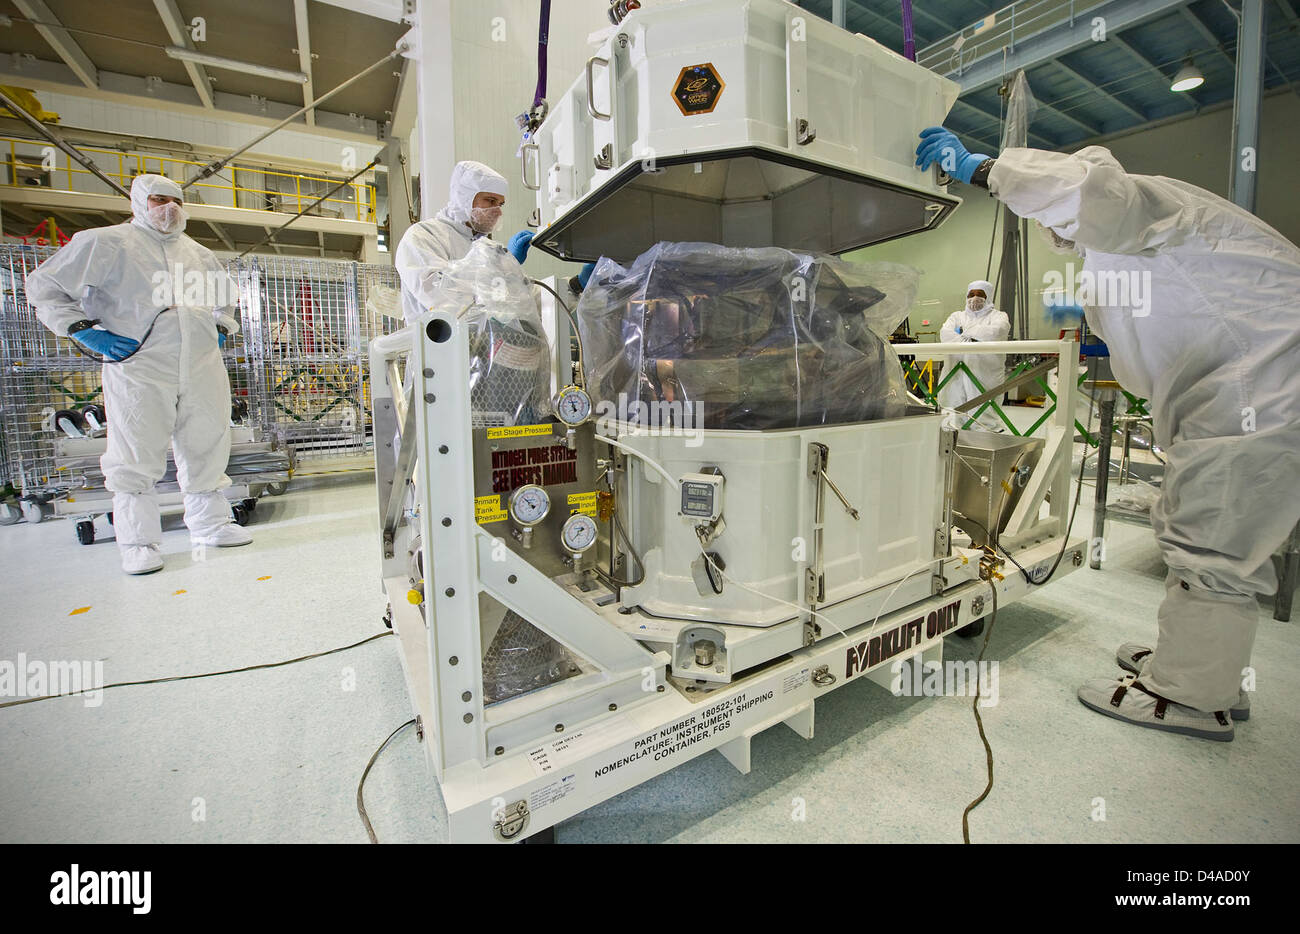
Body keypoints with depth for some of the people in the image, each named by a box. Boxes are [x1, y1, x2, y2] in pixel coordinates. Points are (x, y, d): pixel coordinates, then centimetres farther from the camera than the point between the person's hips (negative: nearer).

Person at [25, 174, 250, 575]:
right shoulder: (106, 243, 3)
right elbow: (44, 285, 4)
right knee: (137, 459, -3)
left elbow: (225, 296, 36)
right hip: (138, 370, -4)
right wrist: (85, 330, -6)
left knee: (206, 449, 8)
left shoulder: (199, 254, 19)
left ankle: (211, 524, 21)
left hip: (203, 369, 5)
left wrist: (220, 328, 20)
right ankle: (138, 542, 7)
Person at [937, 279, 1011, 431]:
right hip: (957, 373, 3)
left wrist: (965, 333, -3)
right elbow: (945, 333, 2)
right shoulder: (957, 316, 24)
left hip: (984, 374, -3)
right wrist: (967, 341, -13)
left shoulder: (998, 316, 16)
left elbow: (997, 331, -9)